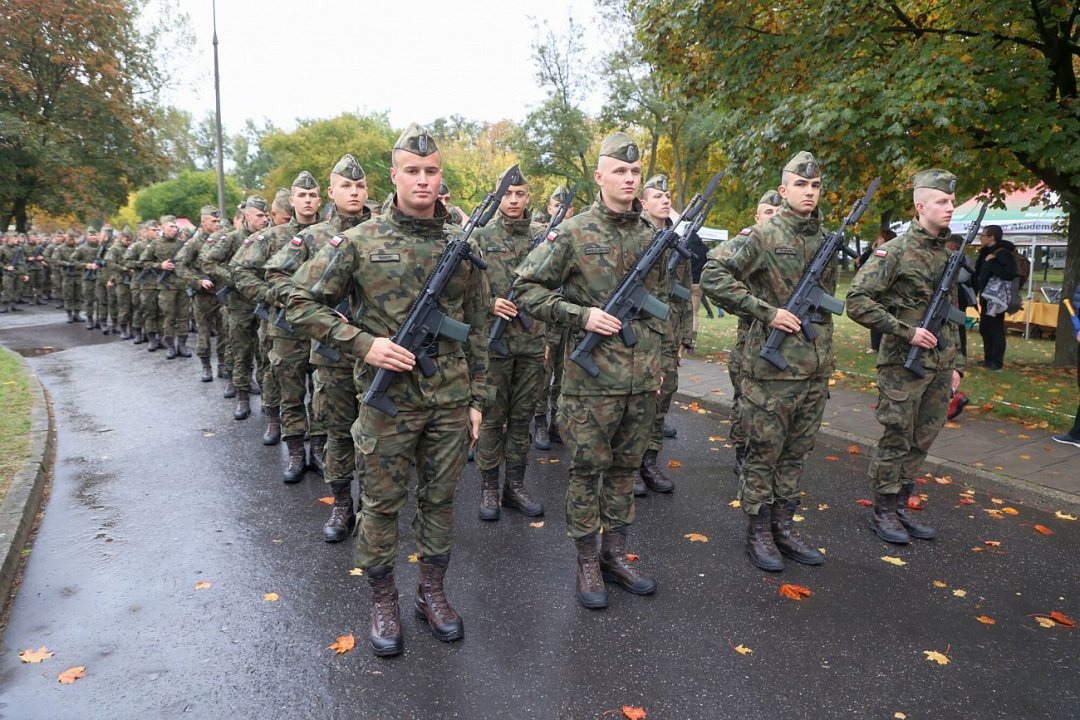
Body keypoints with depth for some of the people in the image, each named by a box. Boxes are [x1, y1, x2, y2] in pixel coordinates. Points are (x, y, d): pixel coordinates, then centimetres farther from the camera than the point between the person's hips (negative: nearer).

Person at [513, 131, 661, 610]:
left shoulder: (653, 235, 9)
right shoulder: (573, 234, -7)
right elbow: (526, 289, -8)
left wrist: (656, 353, 16)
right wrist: (582, 316, -17)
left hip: (642, 377, 5)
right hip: (592, 377, -5)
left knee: (625, 467, 14)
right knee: (587, 471, 5)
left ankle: (616, 555, 29)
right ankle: (587, 564, 20)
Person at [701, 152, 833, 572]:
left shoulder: (827, 240, 12)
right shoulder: (764, 236, -9)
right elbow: (713, 275, -18)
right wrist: (766, 311, -19)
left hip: (816, 368, 7)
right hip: (771, 367, -6)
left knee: (796, 453, 14)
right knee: (764, 453, 3)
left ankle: (784, 527, 27)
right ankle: (759, 533, 16)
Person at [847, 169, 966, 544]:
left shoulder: (947, 254, 13)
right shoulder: (896, 251, -11)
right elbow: (857, 302, -18)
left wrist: (955, 364, 17)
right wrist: (906, 331, -19)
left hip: (939, 368, 7)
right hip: (903, 365, -7)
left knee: (921, 442, 13)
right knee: (895, 442, 1)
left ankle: (901, 506, 27)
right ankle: (882, 512, 15)